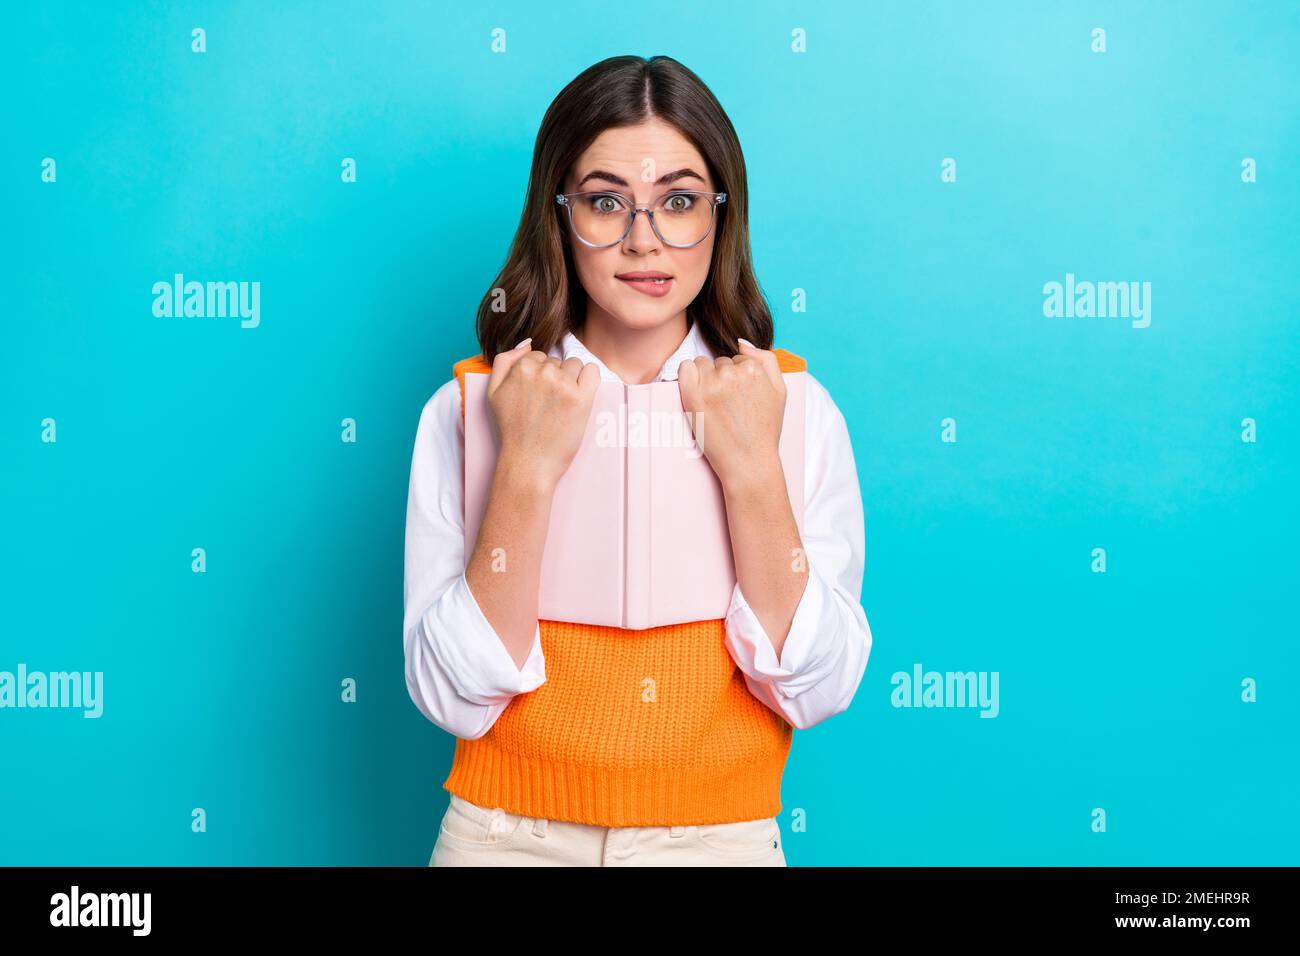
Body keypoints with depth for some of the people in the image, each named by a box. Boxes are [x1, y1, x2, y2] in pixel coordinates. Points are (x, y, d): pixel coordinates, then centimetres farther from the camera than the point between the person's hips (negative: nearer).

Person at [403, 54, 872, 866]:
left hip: (723, 836, 1)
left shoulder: (798, 408, -6)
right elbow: (454, 698, -14)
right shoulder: (467, 410, -8)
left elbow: (815, 692, -12)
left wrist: (752, 470, -21)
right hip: (508, 832, 0)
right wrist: (527, 471, -23)